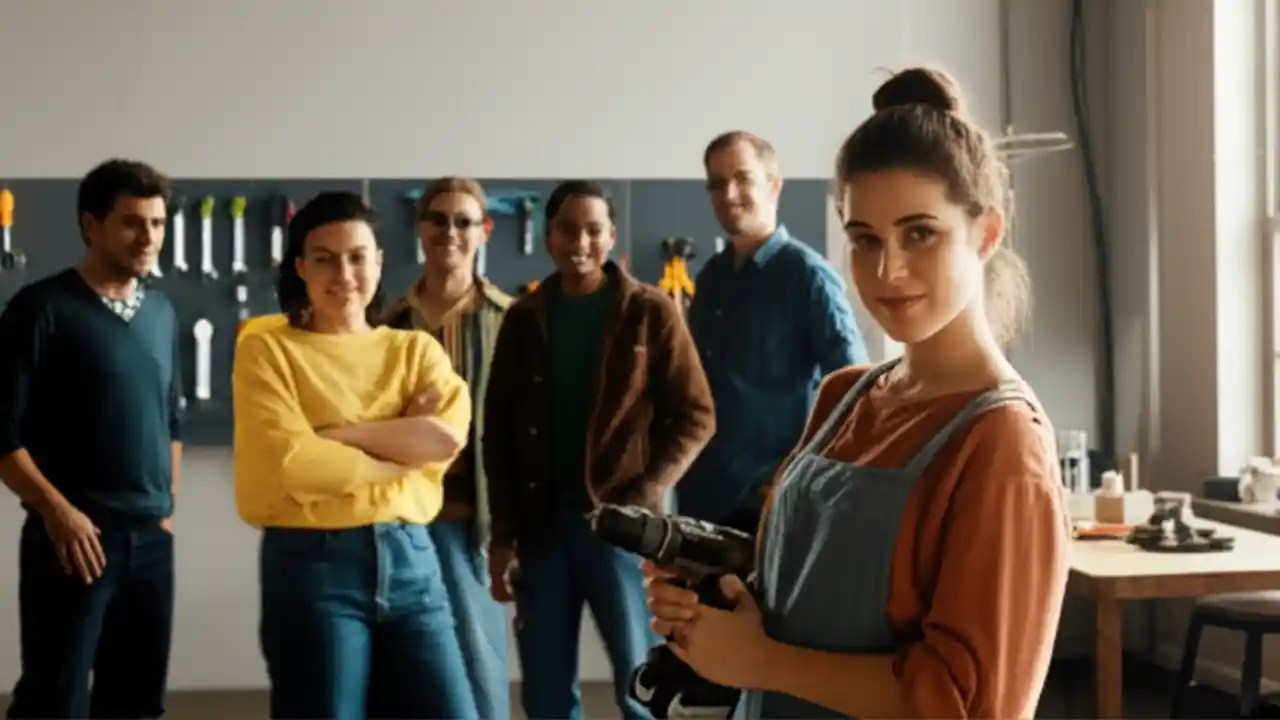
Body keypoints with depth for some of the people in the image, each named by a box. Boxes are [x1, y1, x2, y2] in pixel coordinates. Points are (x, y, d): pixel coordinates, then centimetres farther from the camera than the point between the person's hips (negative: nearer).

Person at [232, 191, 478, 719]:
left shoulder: (417, 349, 13)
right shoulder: (267, 349, 2)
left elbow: (447, 437, -6)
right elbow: (293, 462, -13)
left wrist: (333, 435, -10)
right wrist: (407, 450, -5)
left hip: (410, 558, 4)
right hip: (312, 563, -4)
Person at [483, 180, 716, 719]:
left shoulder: (649, 312, -1)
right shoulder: (523, 319, 8)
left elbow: (695, 416, -3)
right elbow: (498, 431, 9)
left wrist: (644, 495, -15)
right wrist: (503, 533, 3)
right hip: (541, 523, 3)